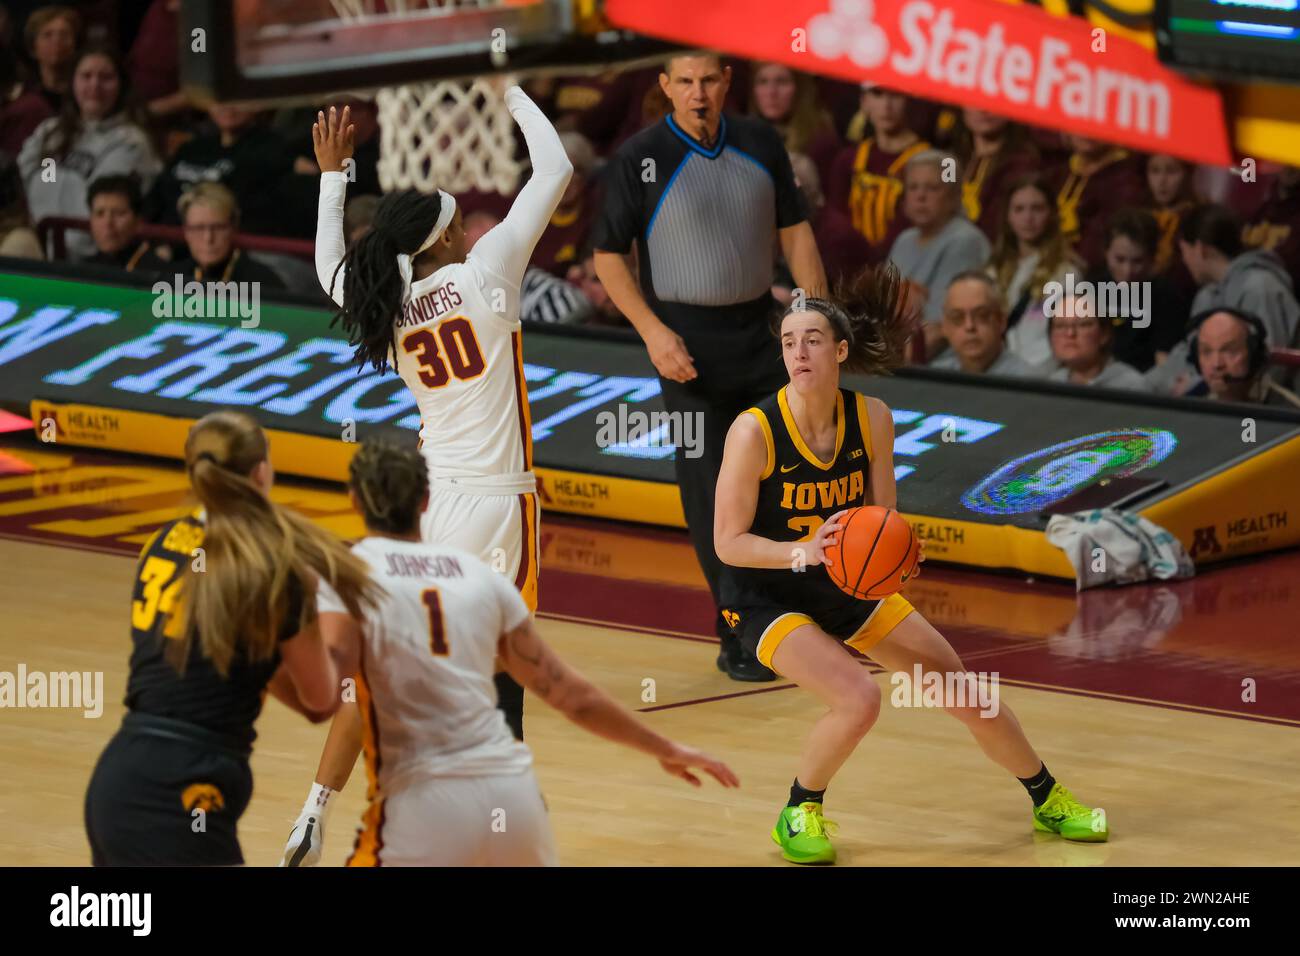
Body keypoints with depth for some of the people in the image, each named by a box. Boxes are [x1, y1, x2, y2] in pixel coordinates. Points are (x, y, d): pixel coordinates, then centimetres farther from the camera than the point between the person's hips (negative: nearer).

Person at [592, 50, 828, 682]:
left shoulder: (760, 145, 4)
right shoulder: (639, 159, -8)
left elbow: (793, 229, 12)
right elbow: (608, 255, -5)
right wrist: (652, 332, -15)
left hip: (757, 333, 4)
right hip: (686, 342, -4)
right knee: (711, 490, -5)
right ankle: (736, 641, 1)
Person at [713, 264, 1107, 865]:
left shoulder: (870, 418, -10)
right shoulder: (755, 431, -23)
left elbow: (883, 516, 1)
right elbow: (728, 542, -20)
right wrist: (803, 552, -35)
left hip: (849, 589, 5)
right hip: (770, 598, -5)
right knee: (858, 698, -30)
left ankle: (1048, 801, 33)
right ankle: (798, 816, -4)